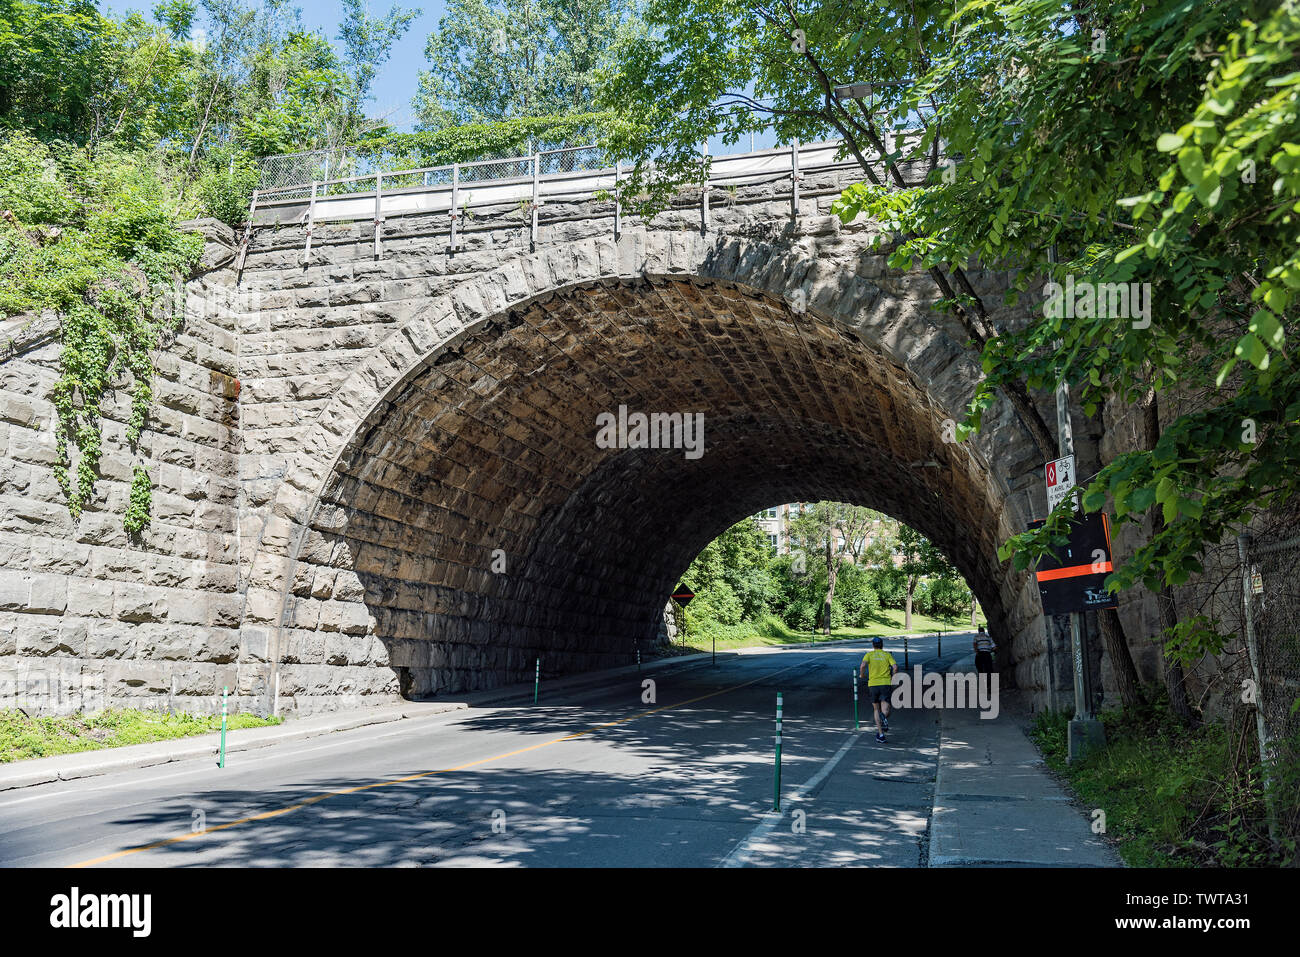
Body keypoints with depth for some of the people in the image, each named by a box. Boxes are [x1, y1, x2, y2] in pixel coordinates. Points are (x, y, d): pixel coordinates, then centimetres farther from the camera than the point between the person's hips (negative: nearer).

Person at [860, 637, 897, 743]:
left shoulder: (869, 654, 6)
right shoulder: (887, 654, 9)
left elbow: (863, 665, -14)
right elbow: (895, 667, -6)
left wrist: (861, 675, 4)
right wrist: (892, 677, 10)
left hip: (873, 684, 0)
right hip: (886, 684, 0)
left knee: (876, 709, 16)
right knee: (885, 710, 0)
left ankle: (880, 734, 10)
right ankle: (884, 717, -37)